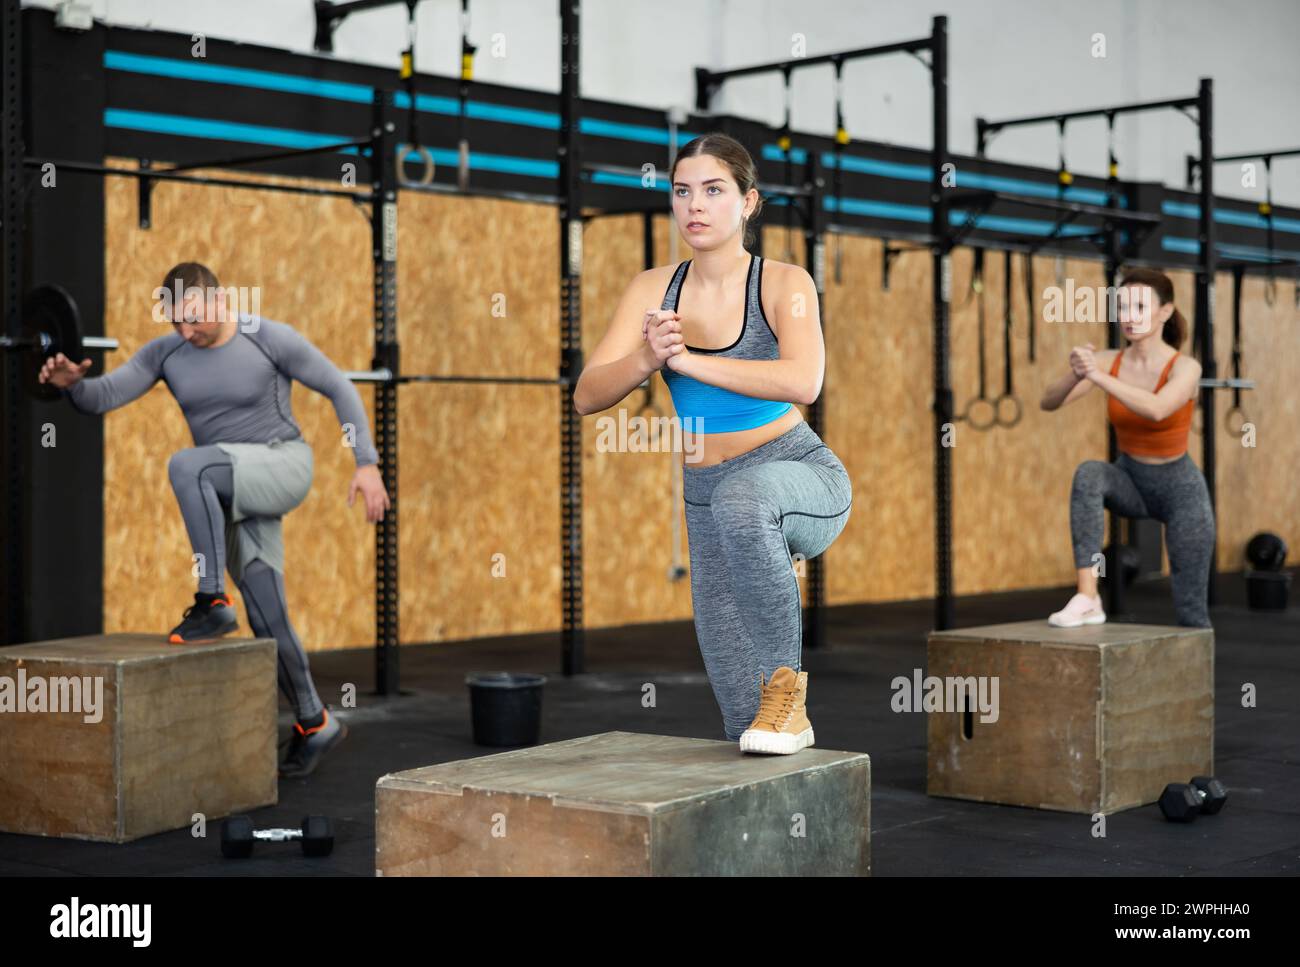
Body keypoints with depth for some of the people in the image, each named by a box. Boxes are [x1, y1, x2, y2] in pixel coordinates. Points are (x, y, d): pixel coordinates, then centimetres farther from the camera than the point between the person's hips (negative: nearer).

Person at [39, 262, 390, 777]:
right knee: (268, 620, 5)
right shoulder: (165, 353, 1)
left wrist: (367, 464, -13)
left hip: (282, 468, -6)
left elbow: (340, 389, -7)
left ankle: (212, 601, -24)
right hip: (233, 498, 6)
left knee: (187, 466, -33)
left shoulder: (271, 339, -12)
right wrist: (73, 383, -31)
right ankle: (315, 725, 20)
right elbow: (106, 394, -8)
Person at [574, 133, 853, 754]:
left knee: (742, 494, -40)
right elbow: (587, 396, -6)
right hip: (709, 500, 4)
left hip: (803, 479, -4)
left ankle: (787, 685, -24)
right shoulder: (653, 290, 0)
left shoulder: (783, 284, -12)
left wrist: (684, 359, -31)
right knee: (743, 719, 0)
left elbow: (803, 382, -32)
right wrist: (646, 359, -26)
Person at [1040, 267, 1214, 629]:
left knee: (1190, 609, 0)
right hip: (1130, 481, 3)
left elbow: (1156, 410, -42)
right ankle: (1087, 597, -37)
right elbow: (1049, 402, -19)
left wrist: (1097, 377, -48)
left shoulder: (1185, 367, -21)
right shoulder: (1108, 360, -10)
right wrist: (1077, 375, -39)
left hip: (1179, 489, -3)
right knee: (1089, 472, -34)